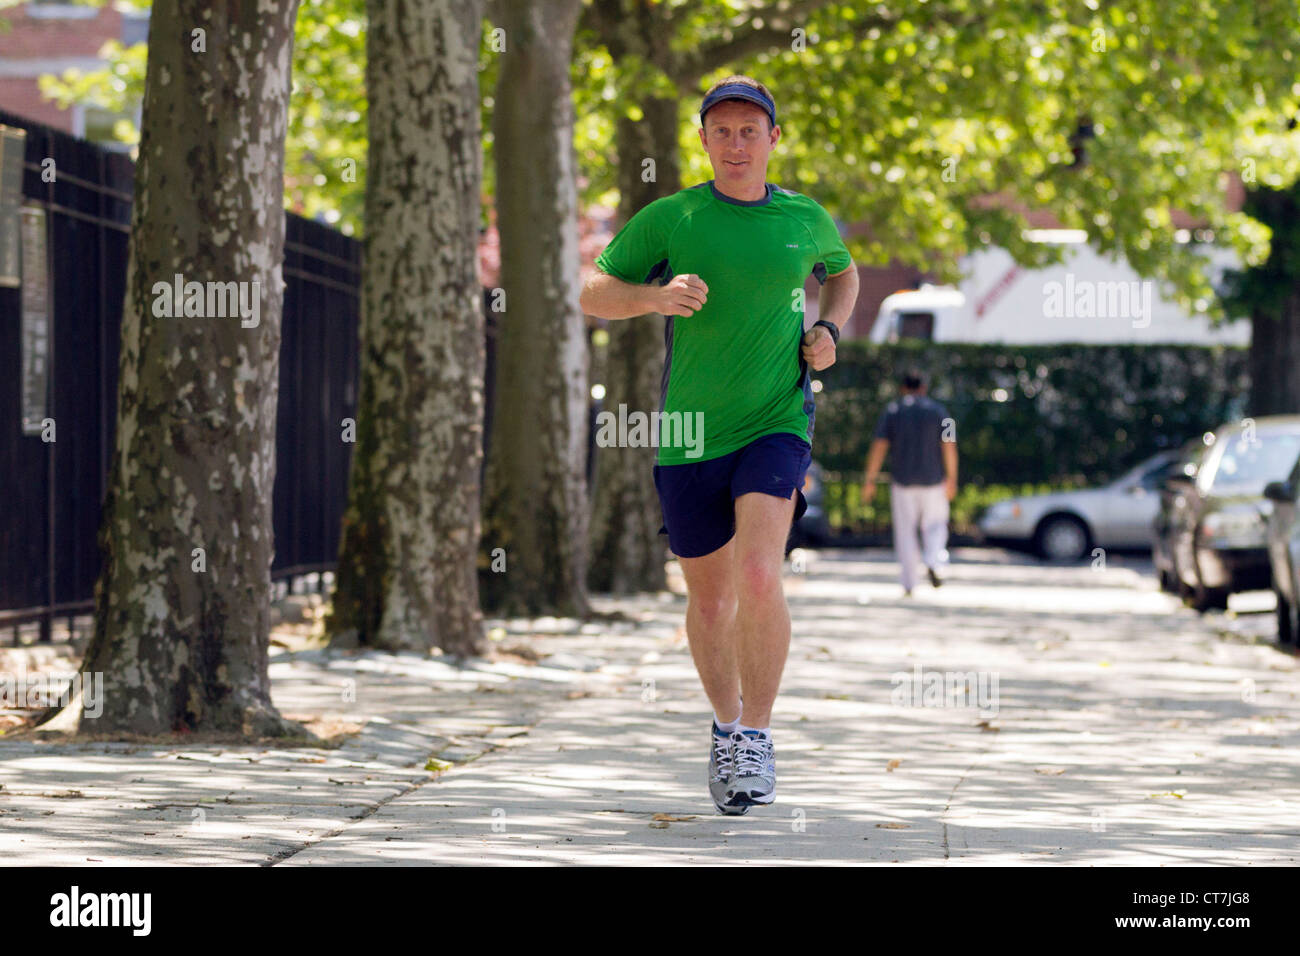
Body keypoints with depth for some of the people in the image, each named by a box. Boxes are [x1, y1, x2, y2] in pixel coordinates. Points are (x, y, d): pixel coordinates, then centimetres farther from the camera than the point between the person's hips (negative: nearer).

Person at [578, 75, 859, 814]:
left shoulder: (806, 219, 6)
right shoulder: (667, 219, 0)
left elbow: (843, 271, 28)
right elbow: (592, 295, 1)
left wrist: (829, 332, 8)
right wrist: (657, 295, -18)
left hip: (777, 424, -1)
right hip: (691, 435, 1)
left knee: (759, 576, -22)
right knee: (710, 601, 10)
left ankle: (757, 735, -8)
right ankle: (727, 724, 36)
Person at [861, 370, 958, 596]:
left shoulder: (891, 411, 1)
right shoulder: (938, 411, 2)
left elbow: (879, 447, -6)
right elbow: (949, 446, -5)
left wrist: (870, 480, -4)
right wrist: (951, 478, 1)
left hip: (902, 482, 0)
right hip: (933, 480, 0)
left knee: (905, 532, 6)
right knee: (935, 526, 13)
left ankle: (909, 584, 4)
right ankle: (933, 563, -14)